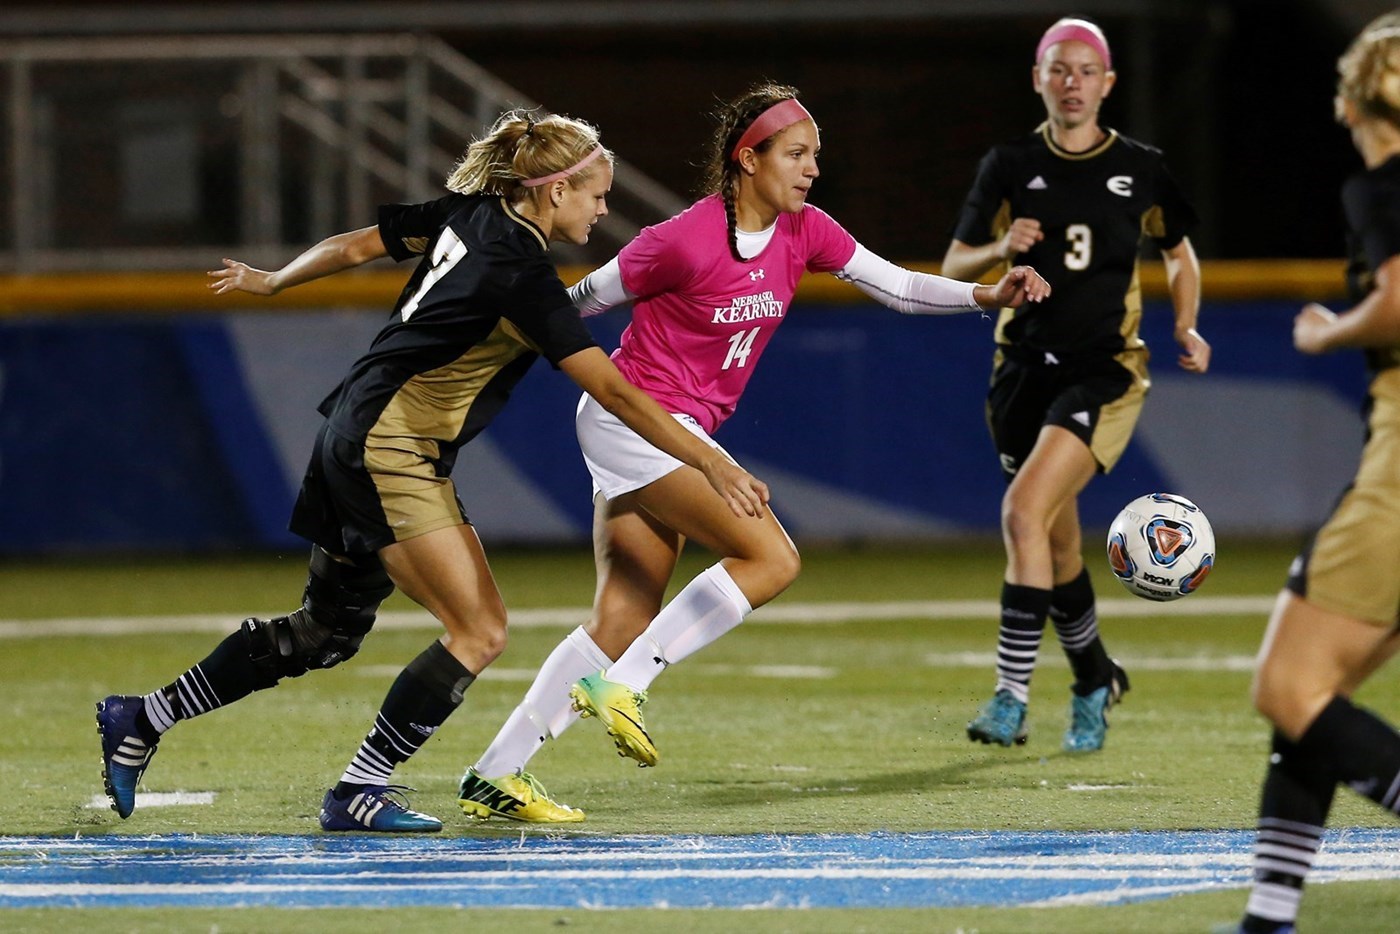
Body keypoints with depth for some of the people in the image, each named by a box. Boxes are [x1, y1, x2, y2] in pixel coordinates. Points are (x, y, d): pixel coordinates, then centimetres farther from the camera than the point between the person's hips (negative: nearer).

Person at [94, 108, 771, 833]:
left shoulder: (467, 215, 5)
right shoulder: (522, 274, -19)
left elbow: (356, 245, 18)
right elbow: (614, 393, -22)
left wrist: (272, 282, 35)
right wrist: (711, 465, -21)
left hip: (353, 440, 10)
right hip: (394, 453, -10)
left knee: (329, 631, 19)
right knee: (480, 633, -10)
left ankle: (143, 719, 25)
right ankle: (357, 793, -5)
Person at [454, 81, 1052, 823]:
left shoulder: (802, 232, 3)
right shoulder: (684, 241, -18)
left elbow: (896, 286, 0)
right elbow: (584, 299, -7)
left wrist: (987, 296, -15)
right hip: (633, 418, -8)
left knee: (625, 621, 5)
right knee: (771, 558, -17)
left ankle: (494, 776, 6)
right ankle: (620, 683, -16)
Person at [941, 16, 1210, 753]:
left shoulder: (1141, 169, 2)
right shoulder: (1009, 166, 3)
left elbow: (1180, 252, 19)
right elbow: (952, 268, 6)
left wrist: (1186, 327, 5)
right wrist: (1000, 251, -14)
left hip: (1105, 371, -3)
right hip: (1024, 368, 3)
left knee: (1024, 508, -23)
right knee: (1057, 542, 11)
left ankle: (1012, 697, -23)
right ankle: (1095, 677, 36)